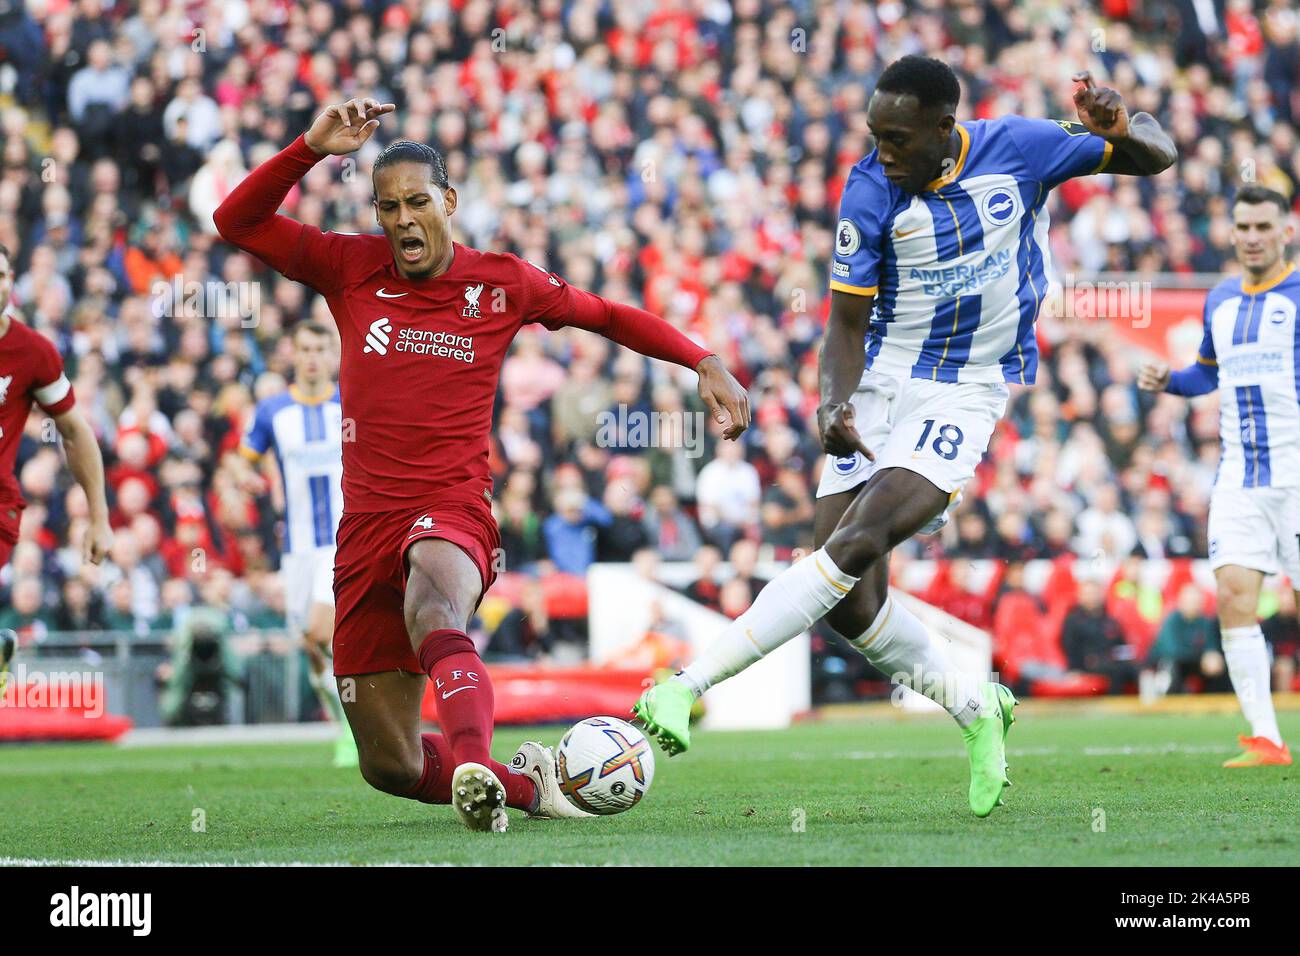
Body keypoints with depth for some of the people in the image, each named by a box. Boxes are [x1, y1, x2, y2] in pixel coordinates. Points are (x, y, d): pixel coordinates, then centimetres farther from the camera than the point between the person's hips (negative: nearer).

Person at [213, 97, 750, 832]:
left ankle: (476, 768, -64)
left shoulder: (501, 283, 4)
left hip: (453, 515, -4)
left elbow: (609, 317, 18)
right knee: (391, 767, 3)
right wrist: (312, 148, -11)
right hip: (368, 521, 4)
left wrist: (705, 364, 8)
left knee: (431, 600, -43)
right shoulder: (352, 269, 6)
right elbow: (237, 222, 1)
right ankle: (527, 781, 28)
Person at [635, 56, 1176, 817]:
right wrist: (836, 403, -24)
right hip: (881, 385, 2)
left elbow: (1158, 157, 2)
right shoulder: (871, 194, -9)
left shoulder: (1018, 149, -8)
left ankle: (690, 686, -24)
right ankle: (978, 709, 19)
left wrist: (1121, 129, -22)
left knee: (854, 546, -22)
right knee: (851, 603, -5)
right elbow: (848, 323, -4)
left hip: (964, 399, -2)